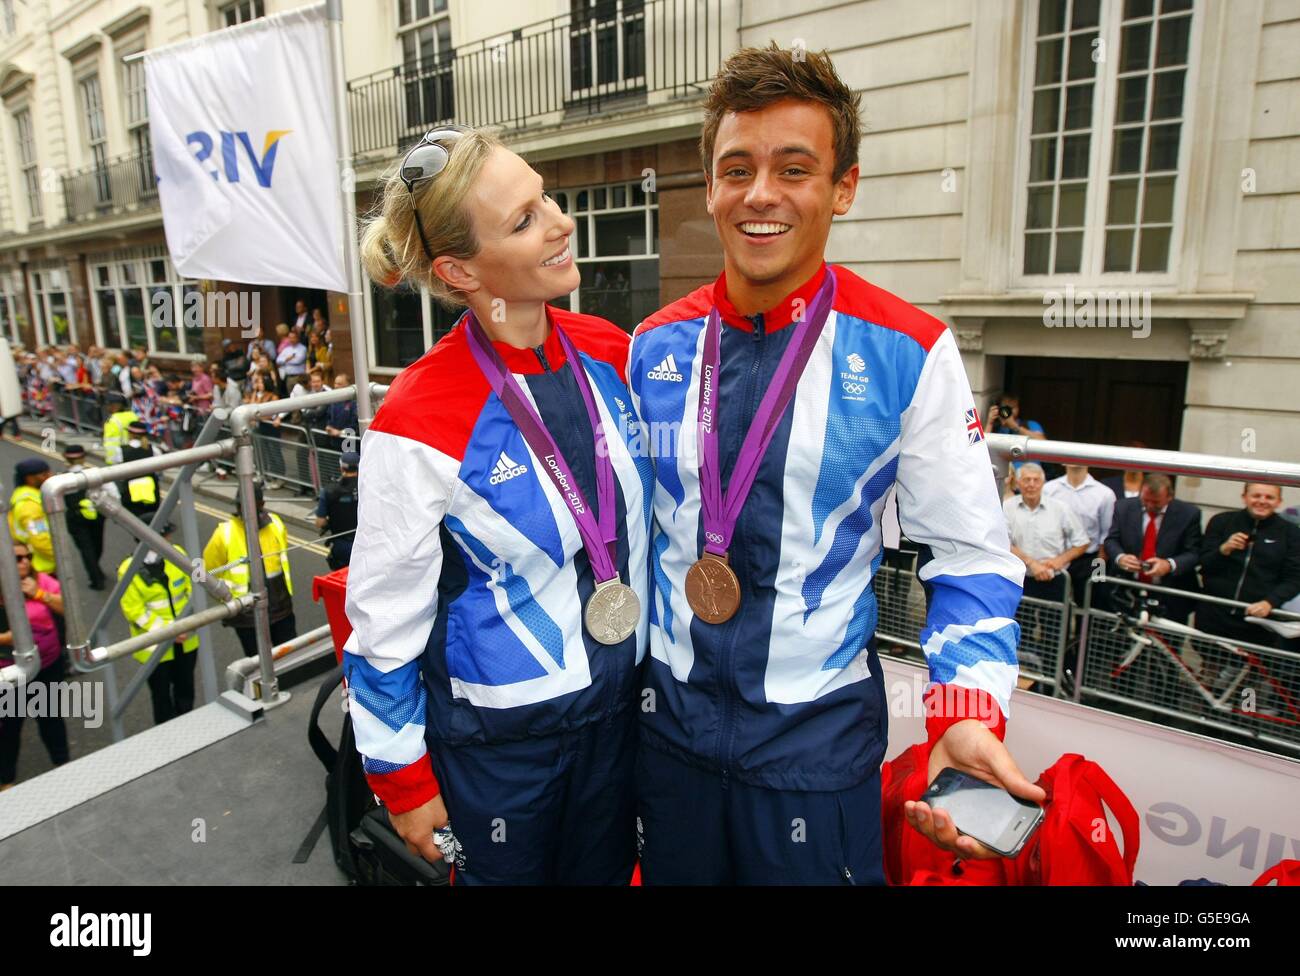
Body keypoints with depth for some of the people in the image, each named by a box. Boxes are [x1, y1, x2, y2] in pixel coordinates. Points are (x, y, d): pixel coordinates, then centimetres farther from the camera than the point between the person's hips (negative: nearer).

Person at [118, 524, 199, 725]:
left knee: (185, 688, 20)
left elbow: (191, 588, 2)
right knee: (162, 694, 11)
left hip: (186, 640, 4)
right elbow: (134, 611, -16)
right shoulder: (130, 571, -18)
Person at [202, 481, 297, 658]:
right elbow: (210, 572, -6)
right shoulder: (225, 534, -17)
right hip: (247, 615, -3)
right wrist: (228, 594, -4)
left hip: (281, 607, 4)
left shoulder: (276, 523, -4)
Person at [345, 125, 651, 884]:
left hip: (617, 705, 5)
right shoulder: (420, 424, -24)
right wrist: (404, 779, -4)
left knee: (606, 870, 25)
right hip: (496, 734, -4)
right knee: (510, 871, 21)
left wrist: (650, 668, 12)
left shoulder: (611, 352, -8)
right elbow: (384, 622, -12)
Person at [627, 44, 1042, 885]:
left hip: (818, 733, -3)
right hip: (671, 711, 4)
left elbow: (972, 555, -8)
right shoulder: (655, 345, -4)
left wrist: (969, 711, -21)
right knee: (672, 874, 23)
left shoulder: (911, 352, -14)